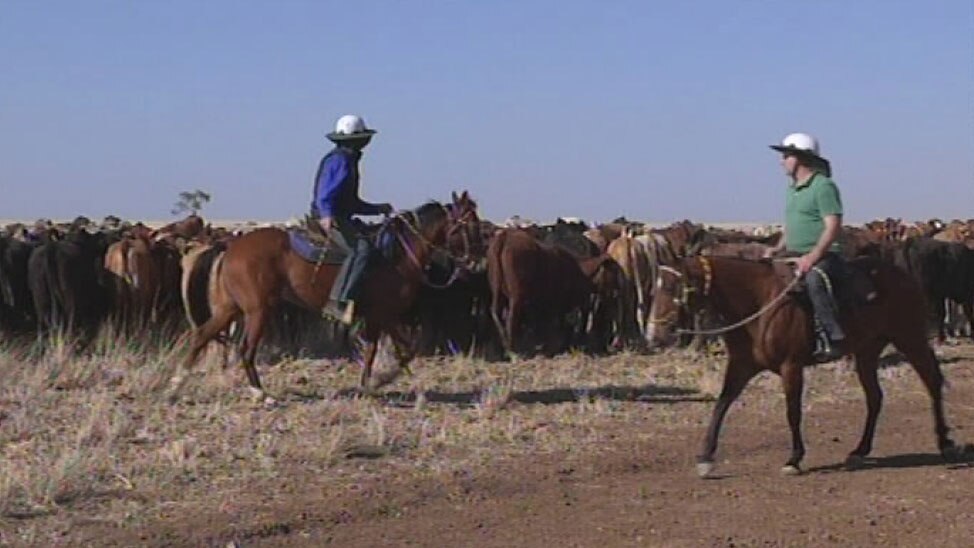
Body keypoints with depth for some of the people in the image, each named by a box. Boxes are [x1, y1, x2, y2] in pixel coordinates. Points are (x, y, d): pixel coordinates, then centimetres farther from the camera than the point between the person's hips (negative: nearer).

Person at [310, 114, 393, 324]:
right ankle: (338, 301, -38)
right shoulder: (339, 161, -9)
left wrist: (378, 209, 23)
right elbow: (326, 193, -22)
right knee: (361, 248, -29)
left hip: (339, 218, 11)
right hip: (328, 219, -11)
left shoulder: (349, 160, 23)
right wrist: (327, 215, -38)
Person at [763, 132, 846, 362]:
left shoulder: (823, 186, -9)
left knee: (814, 279, -39)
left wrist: (812, 257, -28)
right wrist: (777, 249, 8)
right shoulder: (793, 188, 19)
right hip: (796, 257, 10)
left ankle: (831, 338, -40)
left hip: (823, 256, -10)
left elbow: (833, 227, -18)